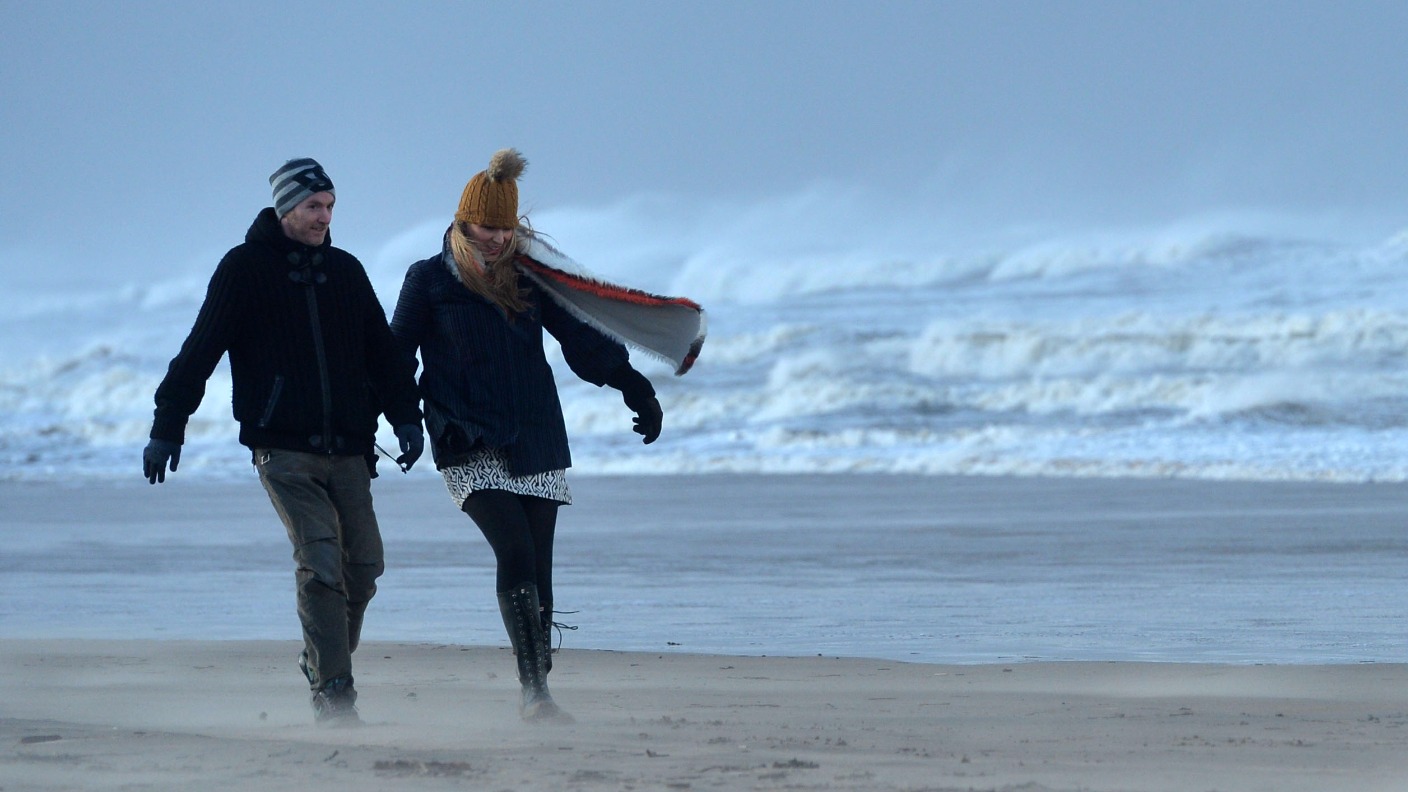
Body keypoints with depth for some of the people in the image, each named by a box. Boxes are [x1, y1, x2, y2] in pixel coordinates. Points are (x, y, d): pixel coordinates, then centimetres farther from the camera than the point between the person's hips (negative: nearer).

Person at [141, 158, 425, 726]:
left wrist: (406, 417, 10)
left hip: (347, 449, 5)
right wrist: (167, 425, -4)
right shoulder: (245, 269, 1)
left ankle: (326, 662, 23)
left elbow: (382, 351, 21)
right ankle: (333, 693, -15)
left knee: (363, 564, 0)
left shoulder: (345, 271, 15)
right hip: (284, 450, -5)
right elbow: (199, 352, 0)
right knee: (321, 563, -17)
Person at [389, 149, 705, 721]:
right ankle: (533, 689, -24)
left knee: (537, 567, 0)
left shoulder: (528, 278, 12)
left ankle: (537, 691, 5)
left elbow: (581, 336, 15)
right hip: (470, 447, -4)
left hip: (537, 442, 4)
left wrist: (633, 385, 9)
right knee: (515, 551, -20)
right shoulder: (428, 281, 3)